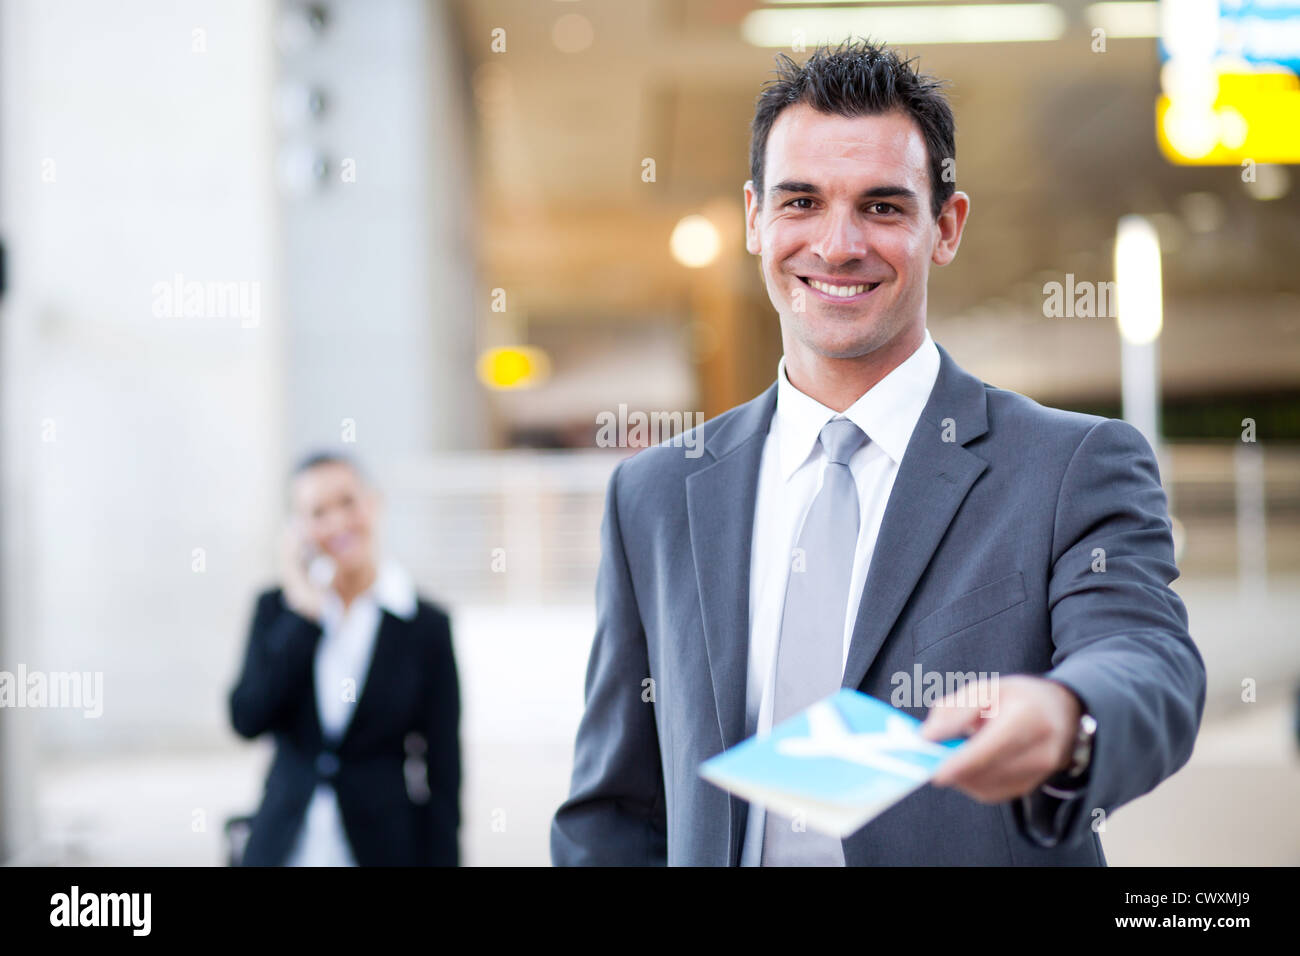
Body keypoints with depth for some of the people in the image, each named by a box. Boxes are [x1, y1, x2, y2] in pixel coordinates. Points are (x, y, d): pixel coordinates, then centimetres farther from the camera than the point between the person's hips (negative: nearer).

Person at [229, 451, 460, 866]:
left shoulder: (426, 625, -1)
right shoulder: (277, 608, 6)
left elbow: (443, 775, 0)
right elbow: (247, 719, -7)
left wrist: (440, 858, -4)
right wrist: (304, 613, -10)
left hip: (381, 847, -2)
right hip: (286, 846, 2)